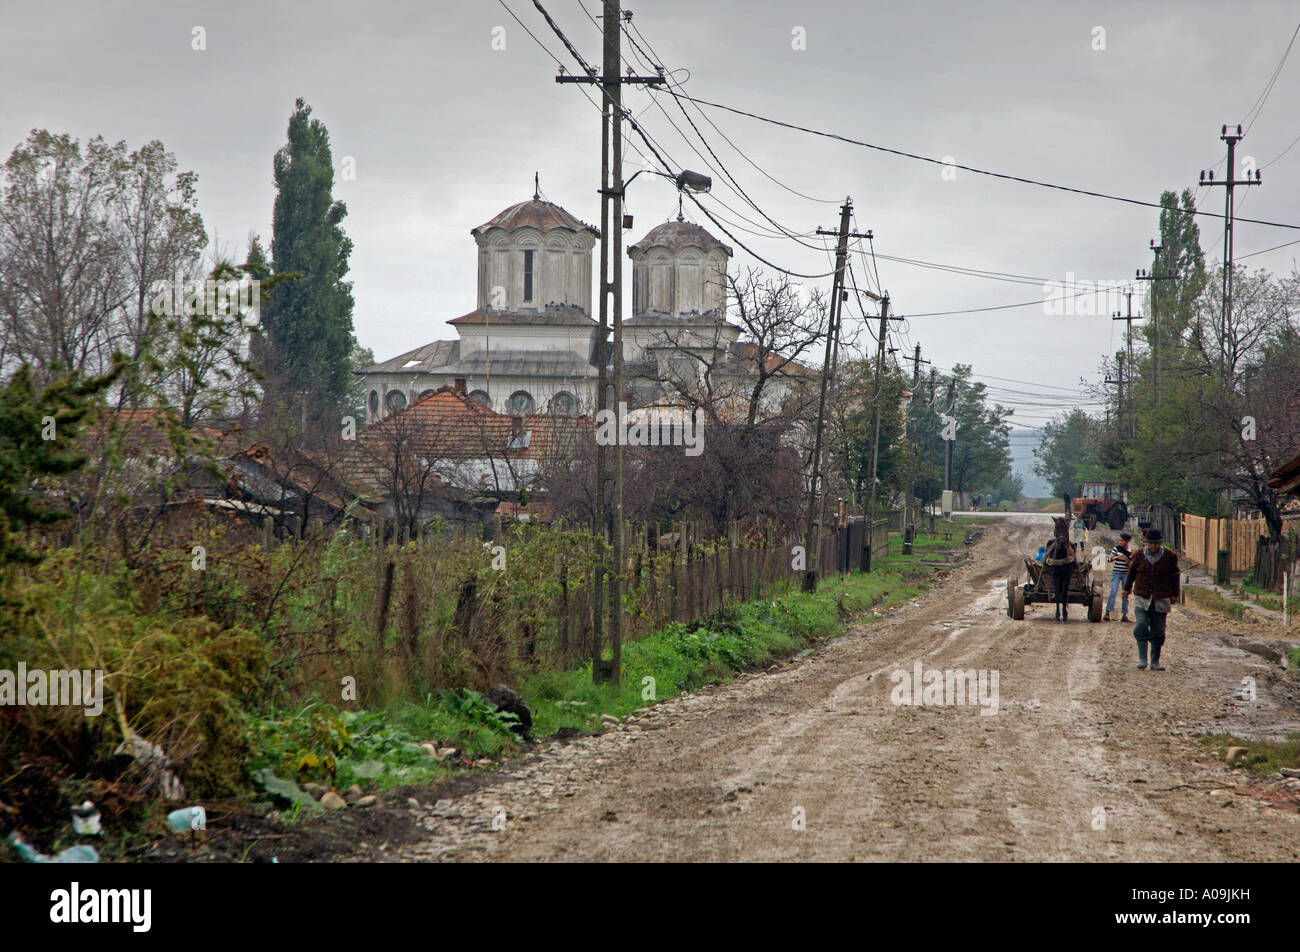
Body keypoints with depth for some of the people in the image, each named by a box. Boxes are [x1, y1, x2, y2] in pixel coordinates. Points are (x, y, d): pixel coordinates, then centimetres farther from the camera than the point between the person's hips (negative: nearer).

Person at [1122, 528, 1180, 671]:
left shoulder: (1169, 556, 0)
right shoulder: (1139, 555, -1)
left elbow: (1174, 576, 14)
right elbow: (1131, 572, 16)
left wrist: (1174, 594, 17)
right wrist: (1127, 589, 25)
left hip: (1161, 600, 1)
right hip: (1141, 598, -1)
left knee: (1158, 631, 3)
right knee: (1141, 627, -14)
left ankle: (1155, 661, 11)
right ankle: (1142, 659, -12)